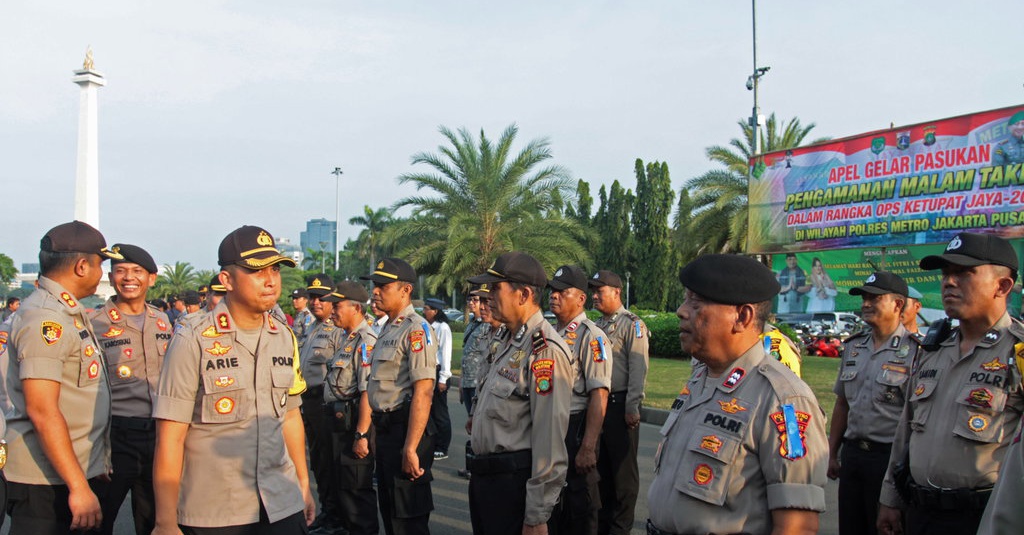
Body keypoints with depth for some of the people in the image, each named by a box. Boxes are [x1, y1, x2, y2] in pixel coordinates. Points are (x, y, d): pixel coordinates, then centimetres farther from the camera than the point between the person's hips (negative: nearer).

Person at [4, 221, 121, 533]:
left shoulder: (70, 314, 14)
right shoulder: (44, 318, -17)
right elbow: (41, 410, -23)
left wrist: (96, 467, 20)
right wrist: (78, 486, -24)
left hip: (83, 470, 9)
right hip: (47, 482, -9)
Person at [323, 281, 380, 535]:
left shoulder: (366, 341, -19)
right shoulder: (349, 339, 14)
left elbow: (367, 392, -25)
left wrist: (361, 434, -26)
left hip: (354, 424, -11)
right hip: (341, 421, 11)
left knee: (356, 488, -3)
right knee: (343, 483, 20)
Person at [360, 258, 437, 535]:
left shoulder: (416, 330, -17)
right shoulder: (387, 329, 14)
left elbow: (423, 392, -23)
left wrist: (411, 449, -26)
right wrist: (378, 431, 17)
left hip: (405, 432, -10)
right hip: (385, 428, 10)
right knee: (388, 510, 20)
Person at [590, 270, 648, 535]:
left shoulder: (632, 324, -9)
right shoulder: (597, 326, 15)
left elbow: (638, 369, -15)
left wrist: (632, 408, -19)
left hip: (620, 404, -8)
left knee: (623, 468, 2)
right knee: (601, 465, 15)